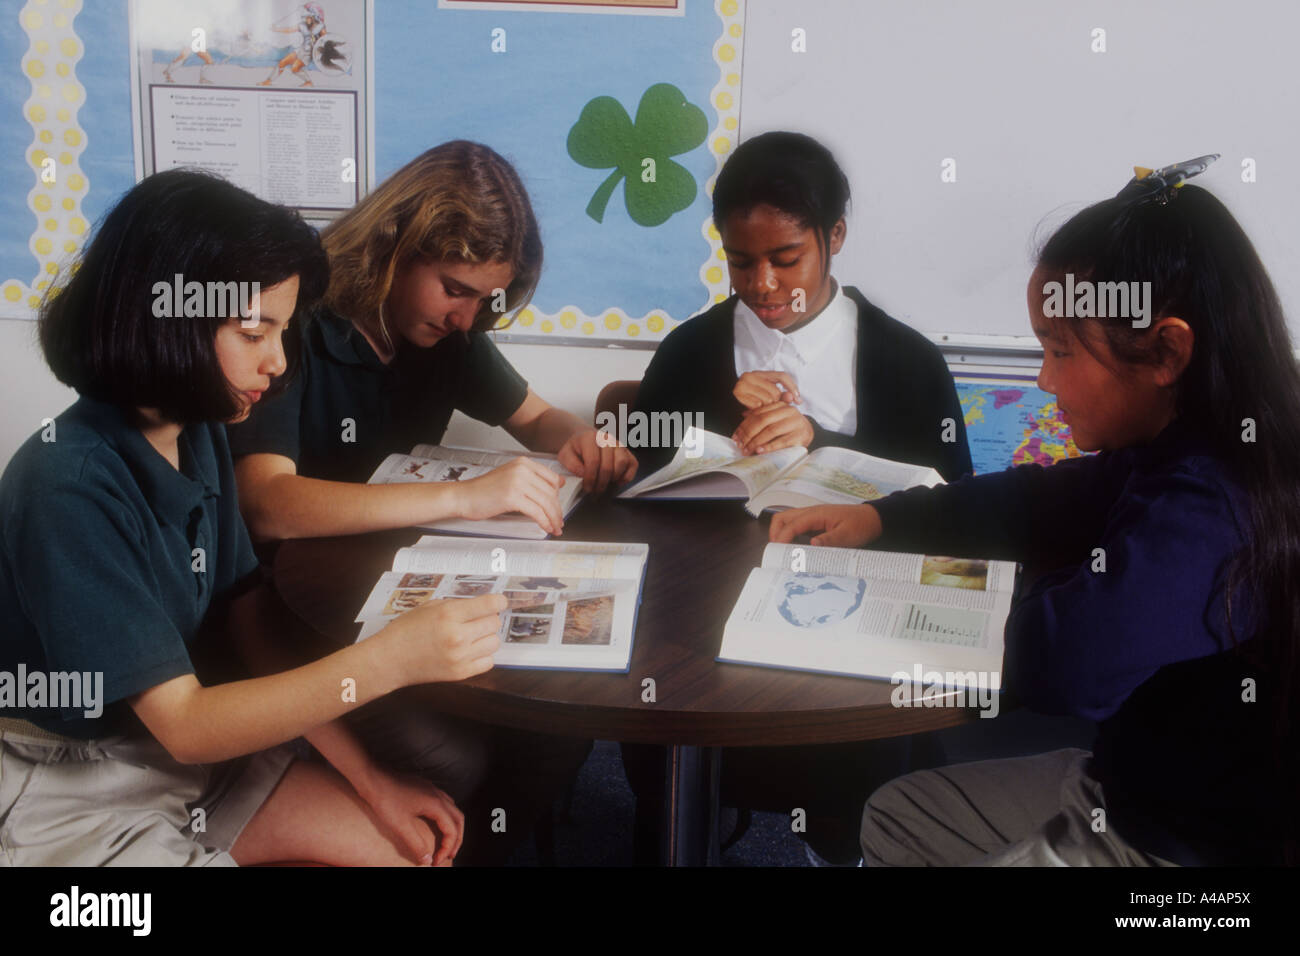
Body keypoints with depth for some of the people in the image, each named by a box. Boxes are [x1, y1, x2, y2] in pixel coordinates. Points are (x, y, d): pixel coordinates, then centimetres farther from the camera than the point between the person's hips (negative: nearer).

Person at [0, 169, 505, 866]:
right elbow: (185, 724, -26)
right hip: (69, 800, -7)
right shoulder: (71, 487, -28)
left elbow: (244, 626, 1)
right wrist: (388, 660, -35)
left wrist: (371, 778, -6)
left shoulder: (200, 437, -3)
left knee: (412, 843, -1)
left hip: (180, 750, 7)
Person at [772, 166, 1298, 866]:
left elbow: (1061, 663, -38)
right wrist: (878, 518, 0)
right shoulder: (1167, 456, -1)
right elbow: (1033, 502, 11)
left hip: (1188, 842, -9)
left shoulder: (1209, 508, -32)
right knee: (894, 818, 17)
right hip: (1126, 785, 9)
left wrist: (1046, 585, -14)